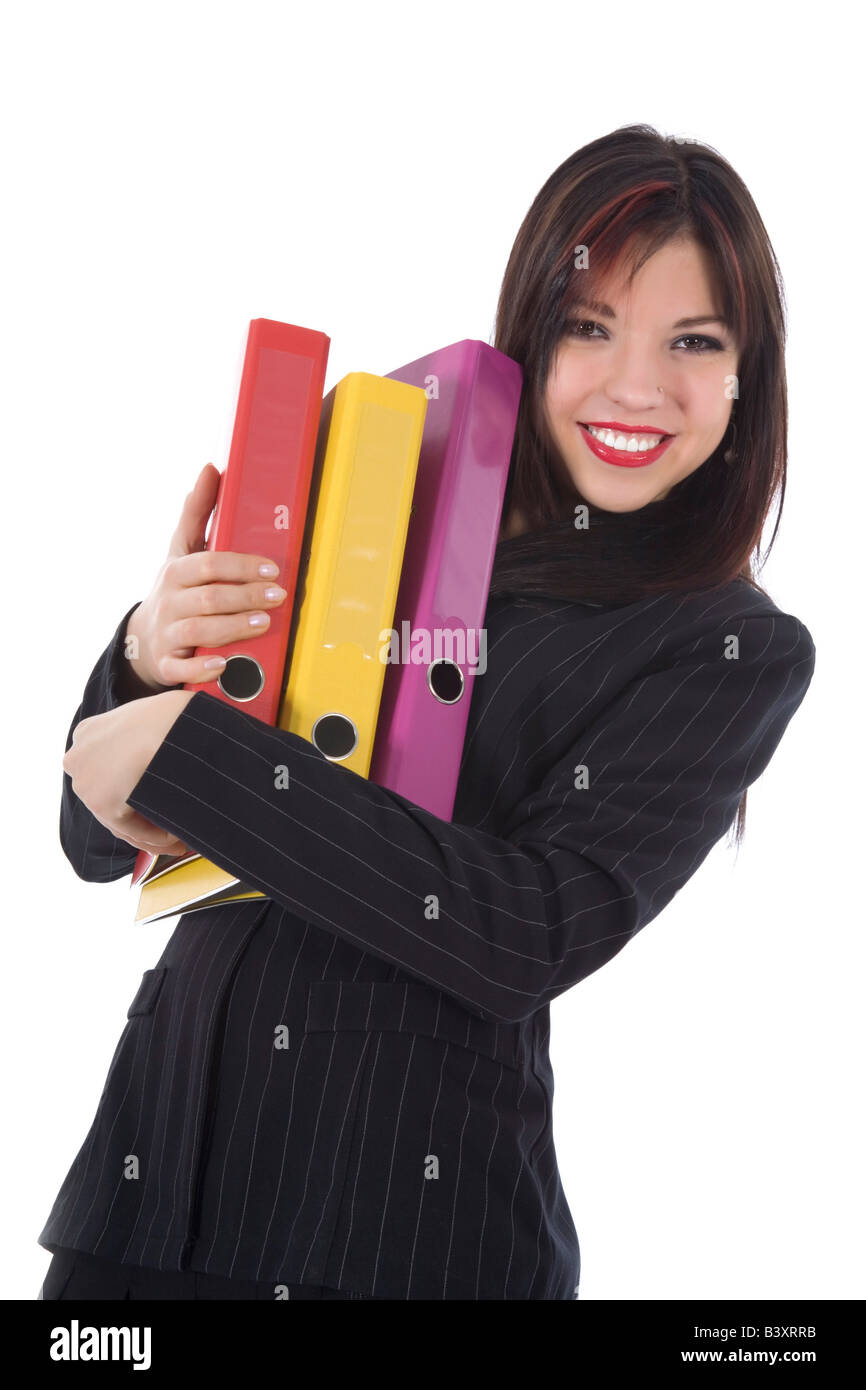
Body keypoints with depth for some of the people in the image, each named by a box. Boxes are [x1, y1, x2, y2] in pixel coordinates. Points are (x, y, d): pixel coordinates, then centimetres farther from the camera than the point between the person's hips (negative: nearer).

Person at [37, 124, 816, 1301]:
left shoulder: (738, 651, -3)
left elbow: (543, 933, -18)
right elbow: (101, 840, 6)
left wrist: (187, 750, -19)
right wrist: (146, 661, -15)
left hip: (408, 1208, -3)